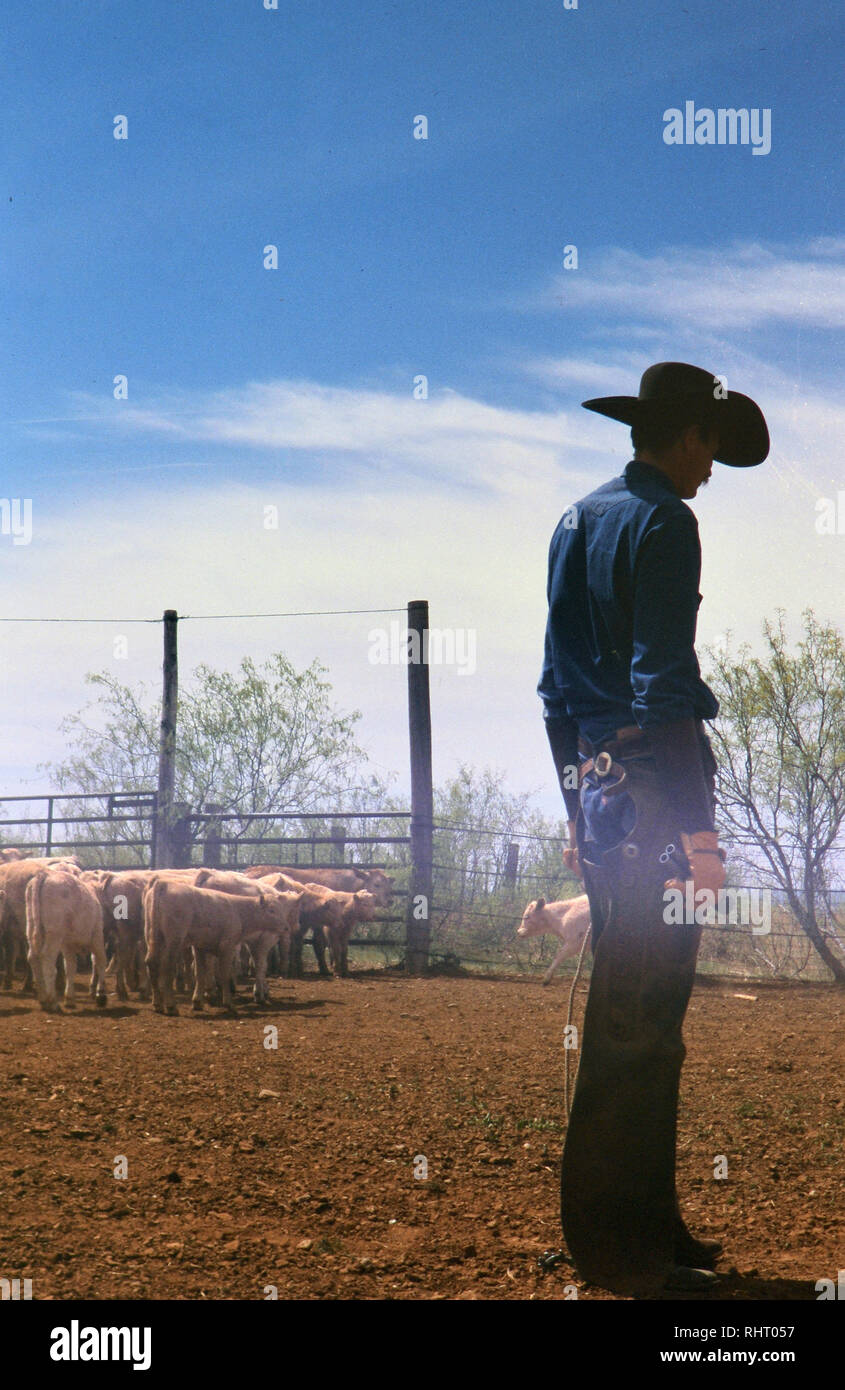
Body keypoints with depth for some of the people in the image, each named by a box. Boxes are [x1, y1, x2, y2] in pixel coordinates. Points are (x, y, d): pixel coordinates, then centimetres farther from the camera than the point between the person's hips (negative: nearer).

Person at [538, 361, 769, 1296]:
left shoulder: (577, 519, 17)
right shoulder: (663, 522, -11)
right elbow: (663, 685, -19)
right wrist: (697, 832, -18)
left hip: (595, 787, 9)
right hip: (652, 792, -9)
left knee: (630, 1018, 15)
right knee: (639, 1024, -4)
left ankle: (645, 1222, 25)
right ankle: (620, 1253, 4)